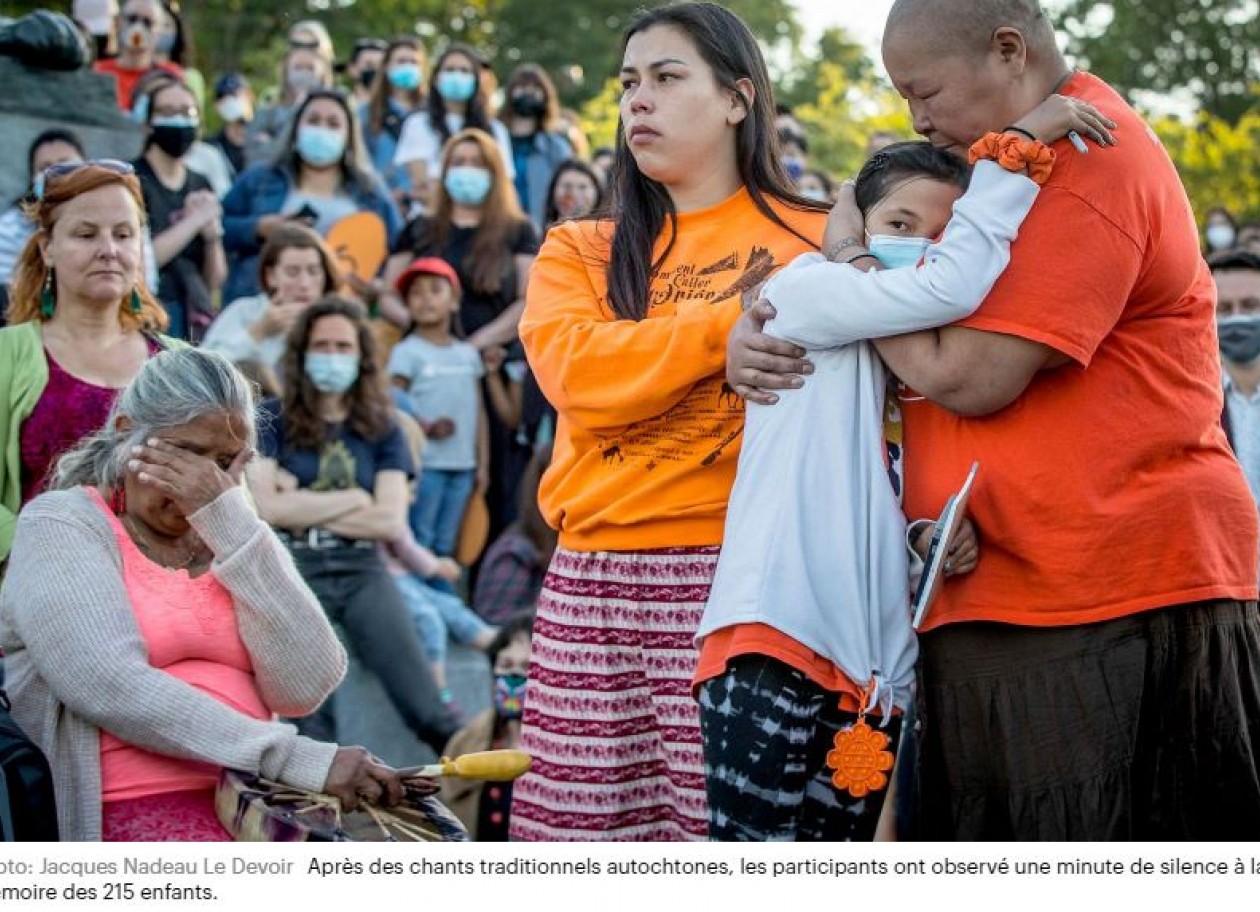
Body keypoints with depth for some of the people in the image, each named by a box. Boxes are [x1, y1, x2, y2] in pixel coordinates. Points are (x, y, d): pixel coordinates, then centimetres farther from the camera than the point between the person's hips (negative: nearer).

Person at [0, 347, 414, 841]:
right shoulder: (60, 525, 3)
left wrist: (229, 524, -7)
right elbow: (113, 690, -15)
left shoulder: (236, 534, 16)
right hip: (130, 808, -5)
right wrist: (300, 760, -23)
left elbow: (304, 688, -2)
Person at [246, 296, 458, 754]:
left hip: (363, 569, 1)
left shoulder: (382, 428, 13)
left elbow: (391, 522, 2)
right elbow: (268, 508, -7)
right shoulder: (272, 420, 7)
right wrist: (354, 499, 1)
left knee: (426, 709, -15)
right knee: (311, 724, -12)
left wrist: (303, 509, -2)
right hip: (294, 569, -1)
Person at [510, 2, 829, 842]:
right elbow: (578, 373, -5)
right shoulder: (581, 252, 15)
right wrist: (732, 321, -9)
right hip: (592, 582, 3)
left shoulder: (813, 240, 7)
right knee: (583, 821, 2)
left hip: (738, 575, -3)